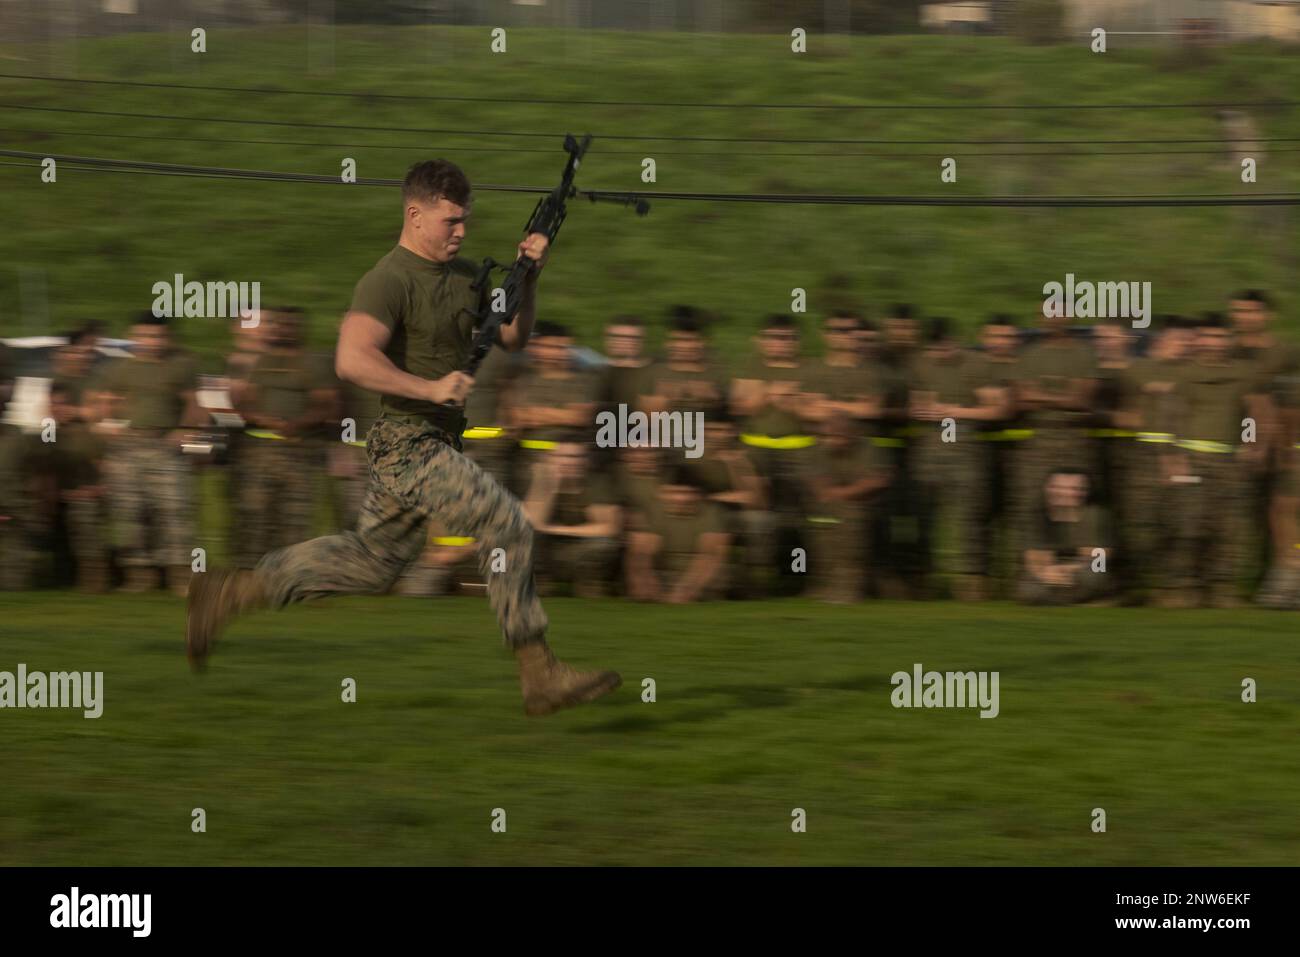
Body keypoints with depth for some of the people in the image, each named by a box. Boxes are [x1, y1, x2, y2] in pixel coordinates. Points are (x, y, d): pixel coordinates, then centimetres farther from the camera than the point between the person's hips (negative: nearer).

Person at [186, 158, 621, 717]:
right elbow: (352, 360, -28)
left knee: (372, 562, 18)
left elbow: (512, 337, 18)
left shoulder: (463, 274, 11)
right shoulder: (389, 282, -16)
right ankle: (538, 673, -14)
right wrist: (430, 388, -31)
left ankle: (232, 593, 25)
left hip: (437, 443, 10)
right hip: (410, 444, -10)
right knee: (505, 523, -17)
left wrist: (528, 276, 3)